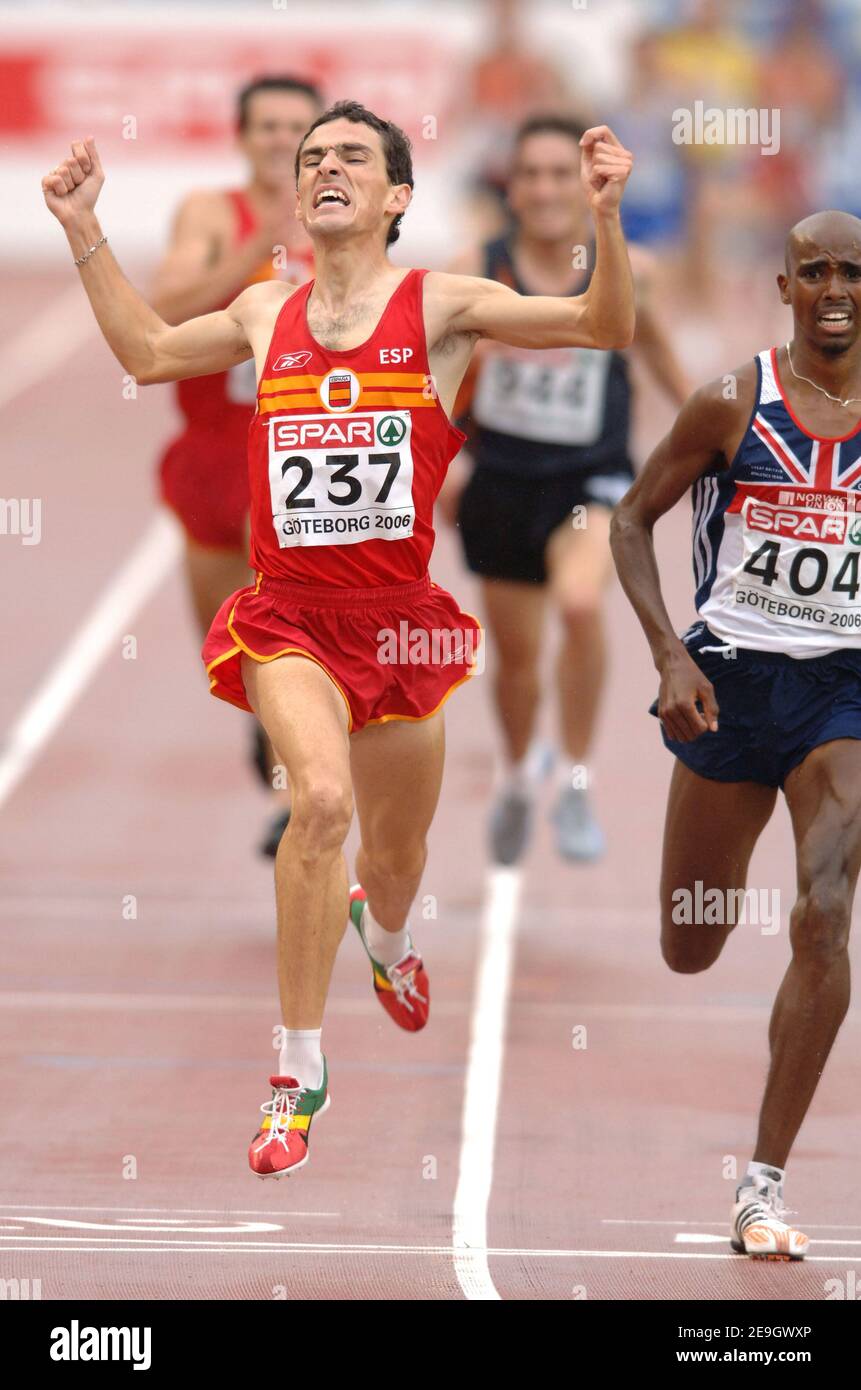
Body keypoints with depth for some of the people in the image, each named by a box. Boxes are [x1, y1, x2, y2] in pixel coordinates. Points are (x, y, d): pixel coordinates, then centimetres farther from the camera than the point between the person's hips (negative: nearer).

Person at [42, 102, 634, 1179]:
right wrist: (85, 232, 19)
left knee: (396, 851, 18)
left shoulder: (440, 305, -3)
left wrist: (606, 221, -25)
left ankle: (386, 938, 59)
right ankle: (299, 1073, -19)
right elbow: (146, 353, 25)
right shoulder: (266, 314, 6)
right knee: (322, 796, -28)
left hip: (401, 620, 0)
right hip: (289, 617, 0)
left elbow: (603, 328, -9)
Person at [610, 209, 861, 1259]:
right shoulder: (732, 403, -5)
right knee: (688, 953, 9)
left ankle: (764, 1186, -15)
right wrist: (669, 655, -9)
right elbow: (633, 518, 2)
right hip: (731, 679, 0)